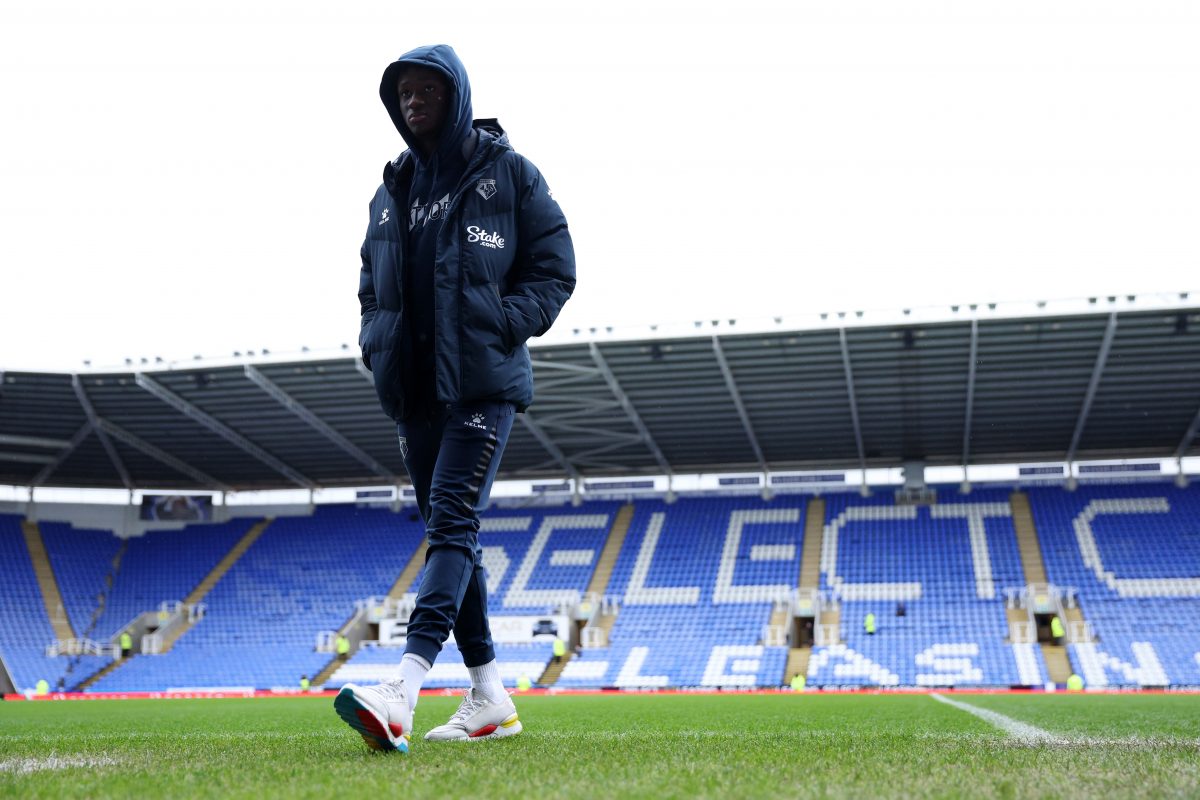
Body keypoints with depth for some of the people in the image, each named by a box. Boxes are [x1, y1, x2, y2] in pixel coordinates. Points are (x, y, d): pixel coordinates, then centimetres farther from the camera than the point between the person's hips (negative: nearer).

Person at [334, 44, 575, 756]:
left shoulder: (506, 172, 2)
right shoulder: (392, 193, 17)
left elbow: (556, 269, -1)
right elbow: (372, 288, 25)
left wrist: (503, 324, -15)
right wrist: (376, 342, 5)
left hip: (483, 383, -6)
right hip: (414, 389, 7)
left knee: (453, 524, -17)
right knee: (448, 533, 7)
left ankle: (404, 693, -29)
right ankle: (491, 699, 14)